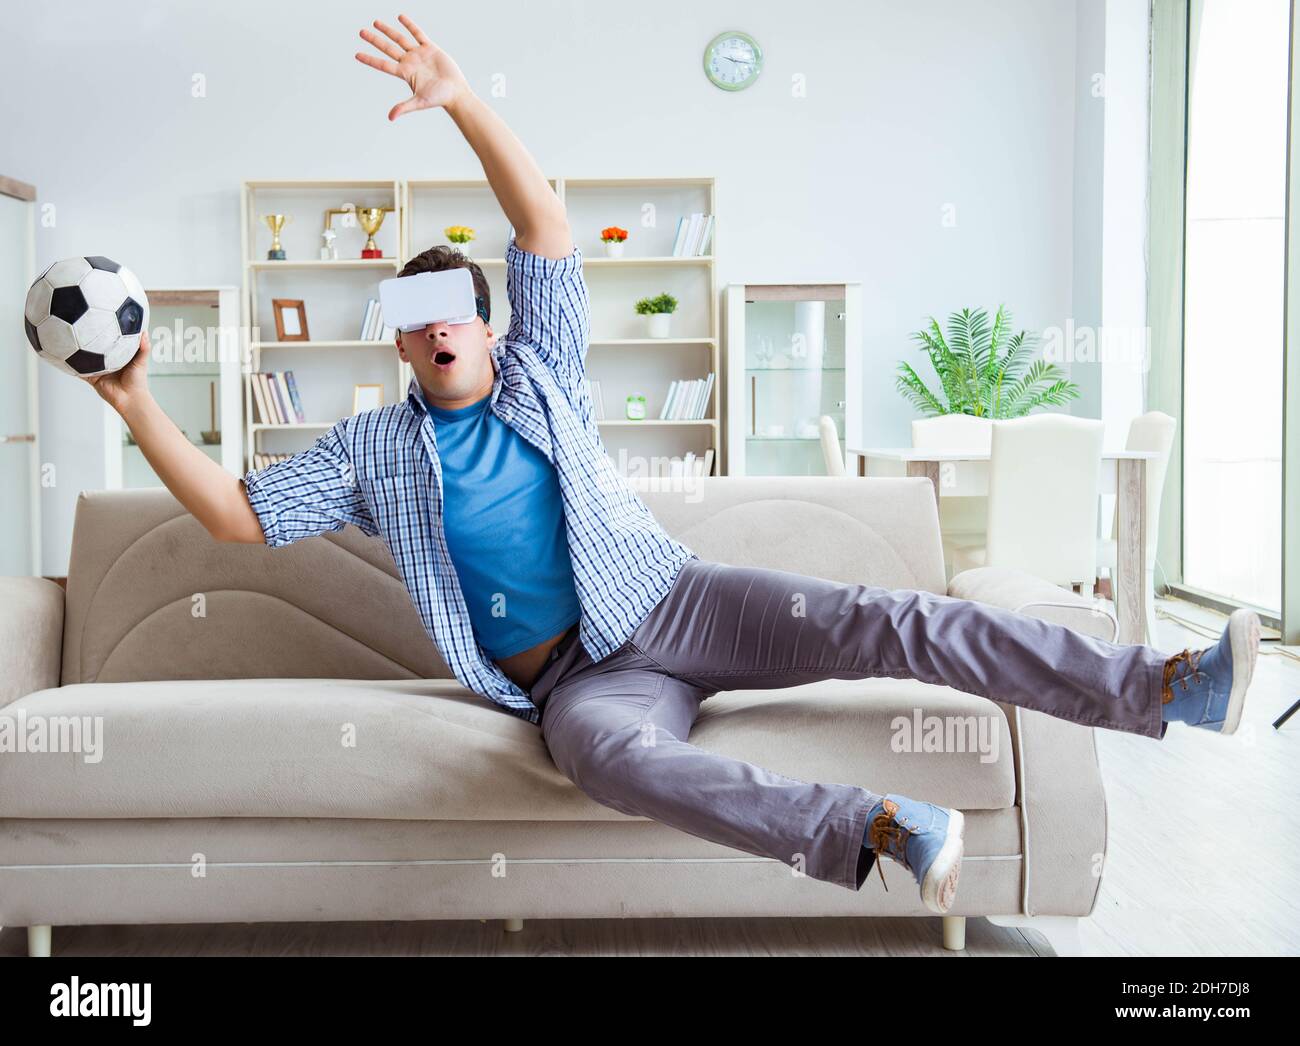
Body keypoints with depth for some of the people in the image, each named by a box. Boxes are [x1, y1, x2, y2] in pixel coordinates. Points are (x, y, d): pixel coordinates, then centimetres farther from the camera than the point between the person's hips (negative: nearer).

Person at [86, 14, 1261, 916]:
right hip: (576, 677, -1)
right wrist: (137, 405, -1)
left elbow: (545, 220, -1)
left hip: (670, 599, 1)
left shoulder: (538, 374, 10)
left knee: (875, 620, -20)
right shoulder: (372, 449, 11)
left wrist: (459, 97, -12)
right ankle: (882, 827, -48)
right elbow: (236, 513, 7)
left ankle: (1163, 686, -26)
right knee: (605, 748, -39)